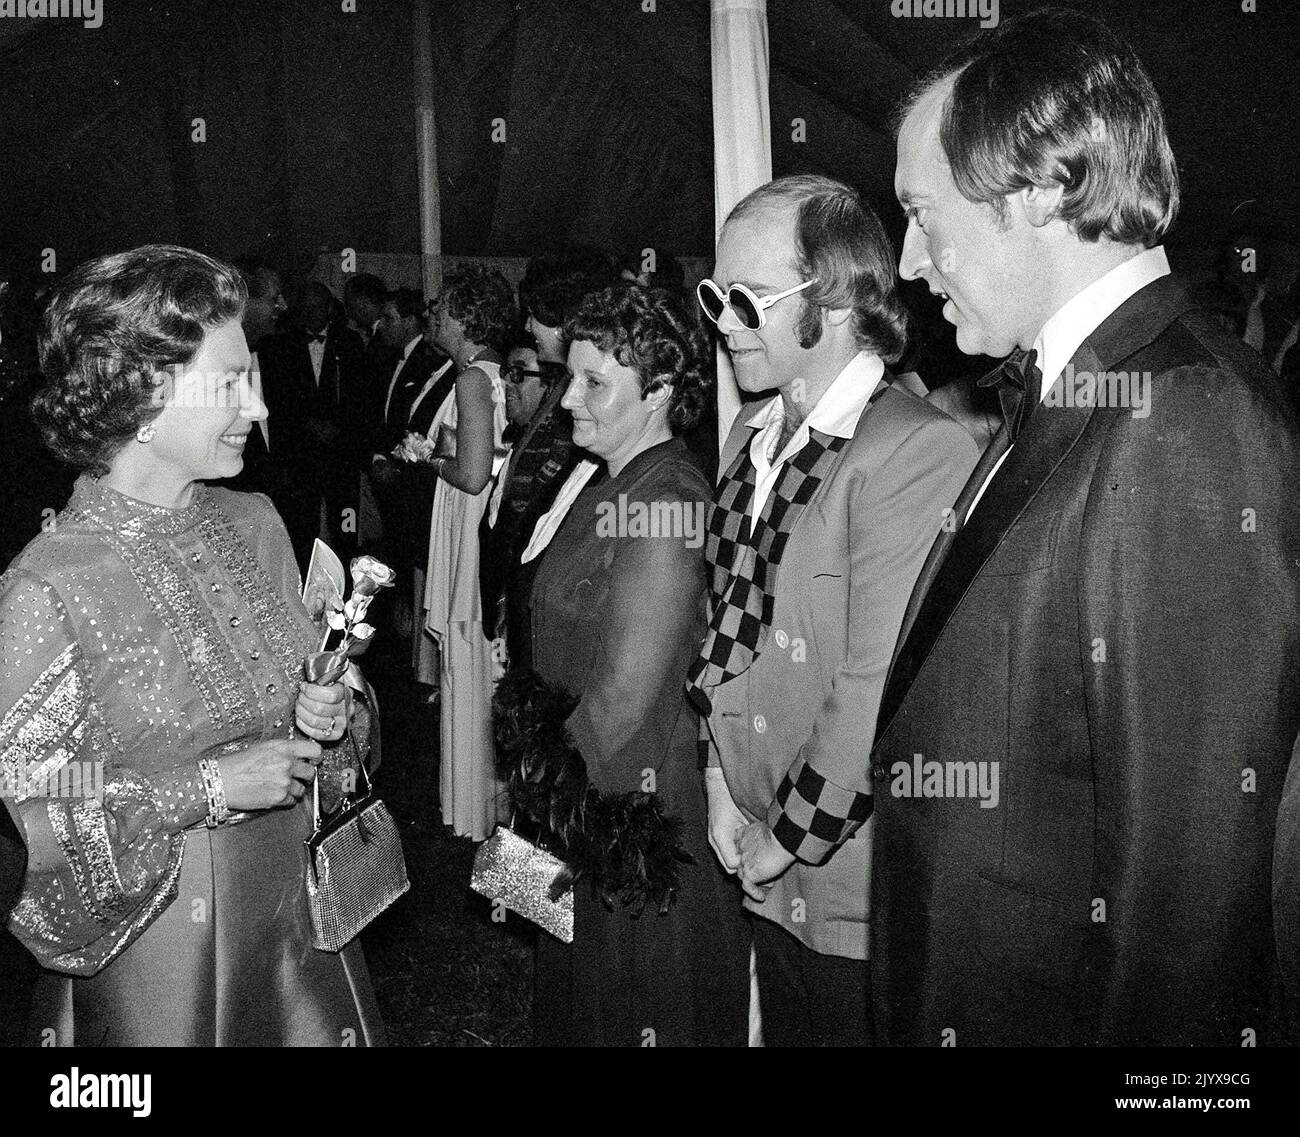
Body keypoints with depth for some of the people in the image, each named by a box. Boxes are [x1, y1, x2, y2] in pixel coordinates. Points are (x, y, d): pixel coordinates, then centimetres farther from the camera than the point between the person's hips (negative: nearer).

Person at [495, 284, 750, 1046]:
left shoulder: (662, 500, -22)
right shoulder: (616, 485, 8)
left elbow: (626, 694, -23)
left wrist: (549, 793, -12)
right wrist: (547, 776, 6)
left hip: (639, 810, -9)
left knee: (642, 1013, 9)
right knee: (583, 1002, 23)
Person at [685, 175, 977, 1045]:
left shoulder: (921, 452, -21)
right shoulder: (753, 441, 8)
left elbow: (880, 688, -22)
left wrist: (792, 836, -13)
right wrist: (722, 783, 3)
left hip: (858, 896, -7)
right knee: (786, 1032, 21)